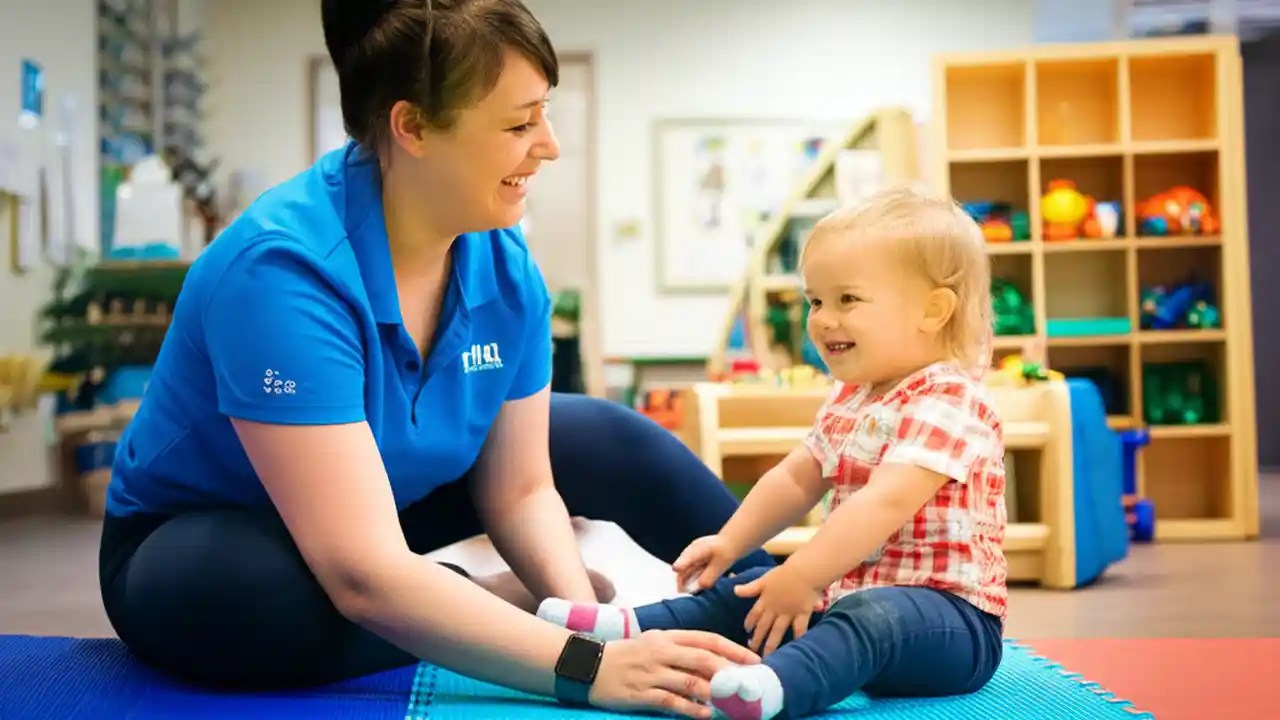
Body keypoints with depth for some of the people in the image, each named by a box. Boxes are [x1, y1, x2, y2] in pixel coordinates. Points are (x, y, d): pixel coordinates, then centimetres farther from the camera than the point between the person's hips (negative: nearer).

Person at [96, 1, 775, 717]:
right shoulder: (283, 270, -36)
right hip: (199, 542, -6)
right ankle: (511, 597, -14)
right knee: (272, 595, -40)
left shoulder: (505, 264, -14)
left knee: (609, 441, -1)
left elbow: (519, 490, -7)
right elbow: (361, 574, -41)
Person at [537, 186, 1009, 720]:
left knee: (872, 615, -39)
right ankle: (635, 629, 1)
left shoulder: (948, 404, -19)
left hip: (951, 618, -10)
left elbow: (885, 502, -31)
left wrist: (800, 577, -35)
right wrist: (731, 542, 11)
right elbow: (796, 478, 20)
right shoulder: (851, 397, 13)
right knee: (746, 591, 14)